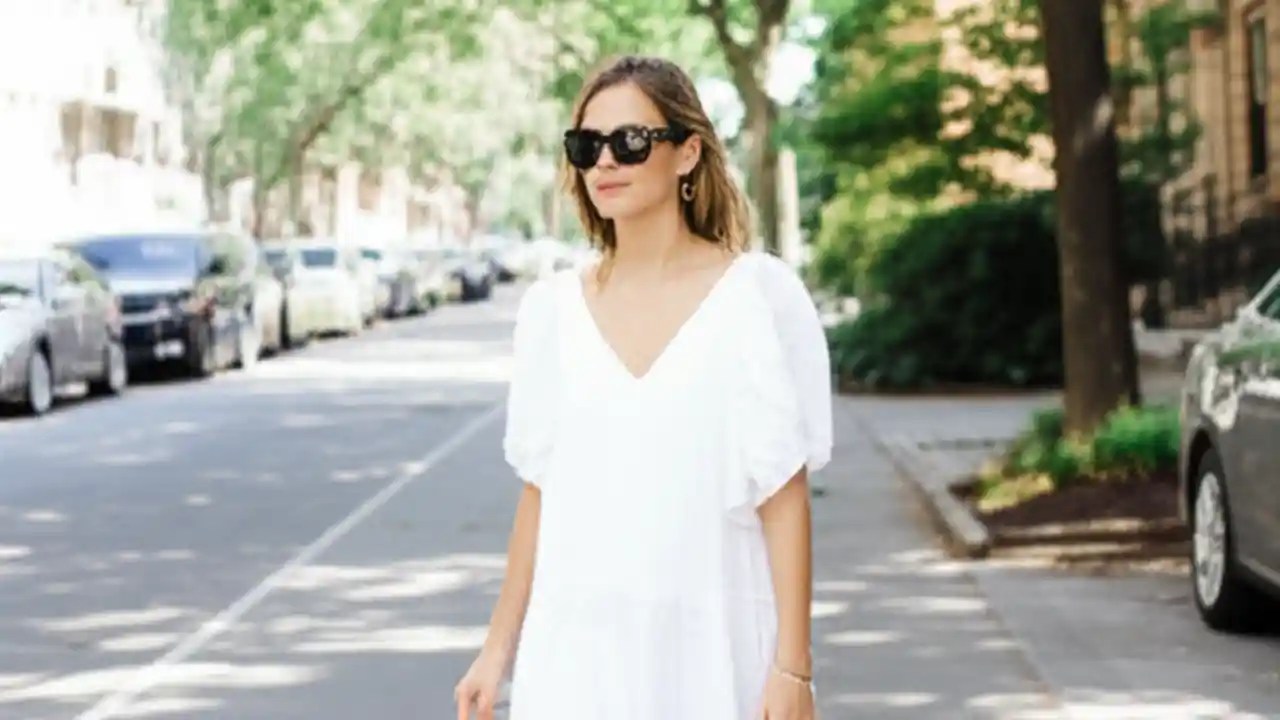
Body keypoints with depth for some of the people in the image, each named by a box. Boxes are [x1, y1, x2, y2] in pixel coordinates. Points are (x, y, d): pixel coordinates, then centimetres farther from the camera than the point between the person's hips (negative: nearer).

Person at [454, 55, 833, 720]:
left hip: (712, 639, -3)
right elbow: (539, 491, 12)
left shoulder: (757, 295, -4)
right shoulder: (552, 308, 7)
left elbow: (784, 494, -5)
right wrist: (499, 648, 12)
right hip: (574, 644, 3)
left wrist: (792, 664, -9)